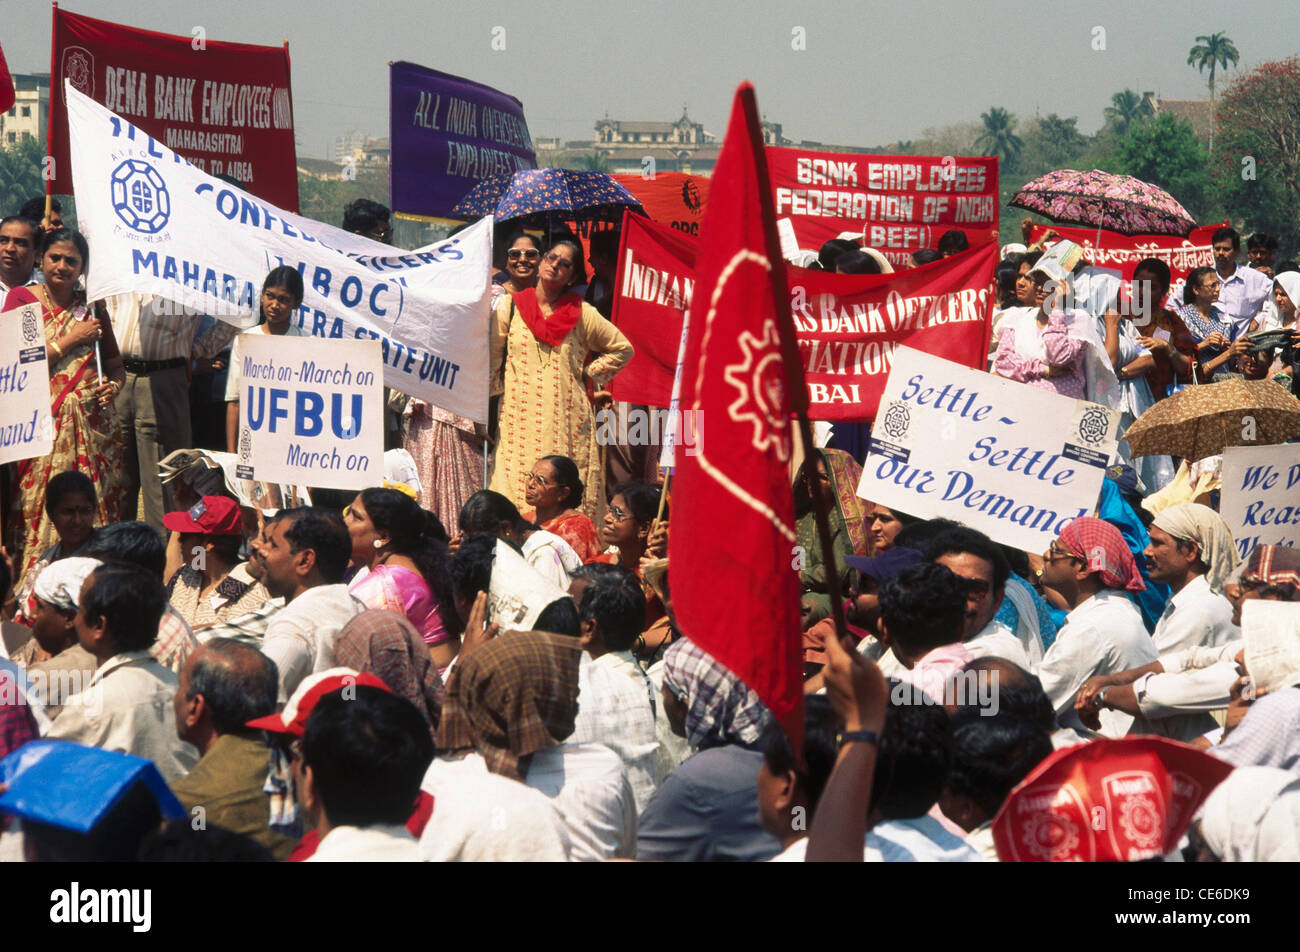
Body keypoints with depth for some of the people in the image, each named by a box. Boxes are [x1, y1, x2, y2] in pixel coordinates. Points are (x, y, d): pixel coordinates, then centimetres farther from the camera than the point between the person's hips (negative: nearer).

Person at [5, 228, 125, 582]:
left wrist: (112, 387, 0)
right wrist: (71, 340, -7)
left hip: (94, 421, 3)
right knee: (45, 511, -9)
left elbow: (116, 365, 23)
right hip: (45, 424, -3)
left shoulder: (92, 310, 15)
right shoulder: (21, 299, 4)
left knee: (96, 508, -2)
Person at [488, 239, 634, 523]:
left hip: (568, 424, 0)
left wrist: (589, 375, 10)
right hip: (520, 422, 0)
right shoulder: (509, 308, 9)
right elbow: (490, 361, 11)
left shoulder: (581, 314, 9)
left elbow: (622, 348, 20)